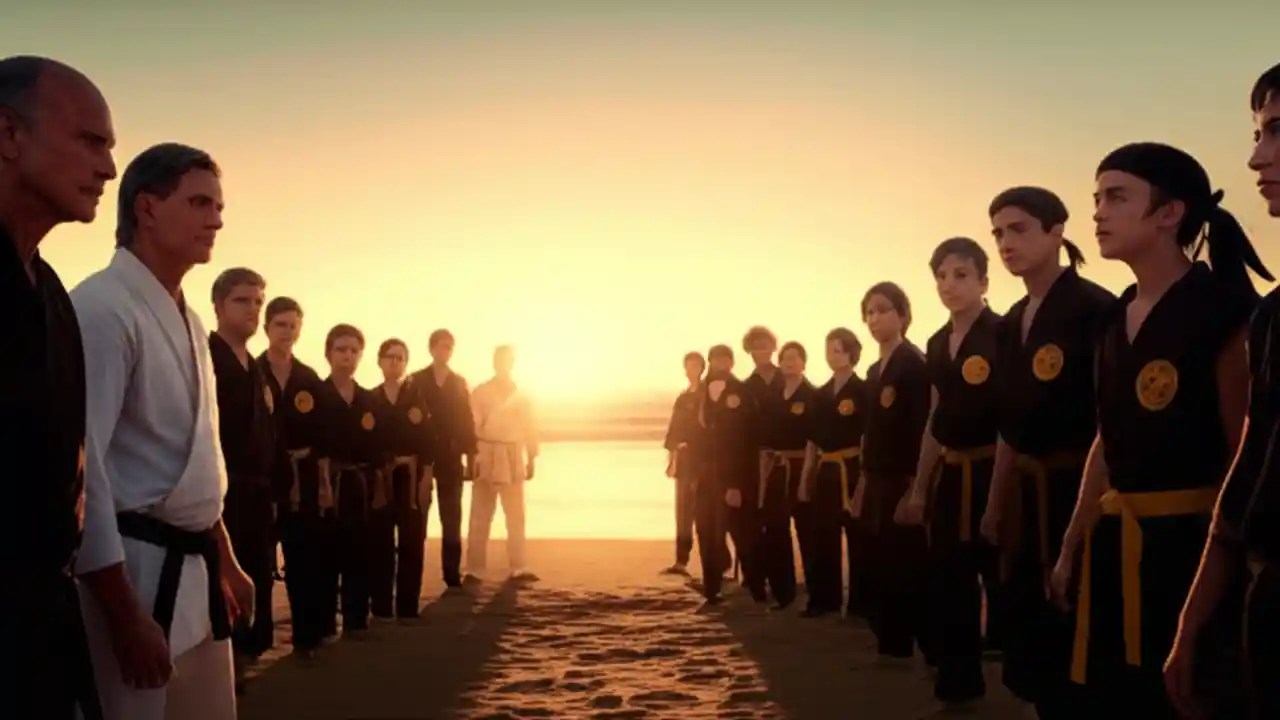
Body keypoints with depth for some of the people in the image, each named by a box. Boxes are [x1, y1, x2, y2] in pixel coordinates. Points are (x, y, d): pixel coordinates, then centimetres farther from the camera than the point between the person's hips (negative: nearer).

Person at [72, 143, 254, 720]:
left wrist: (225, 563, 21)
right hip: (131, 570, -9)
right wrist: (124, 614, -23)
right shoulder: (102, 308, -15)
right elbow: (81, 463, -21)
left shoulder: (188, 320, 15)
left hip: (193, 569, 9)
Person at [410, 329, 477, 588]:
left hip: (451, 457, 1)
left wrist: (471, 457, 1)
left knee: (451, 519, 1)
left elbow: (467, 421, 7)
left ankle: (452, 575, 4)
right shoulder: (416, 381, 4)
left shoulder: (460, 382, 10)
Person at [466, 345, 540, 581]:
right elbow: (472, 427, -6)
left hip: (513, 461, 3)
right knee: (480, 517, 2)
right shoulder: (481, 393, -1)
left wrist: (531, 459, 3)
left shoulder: (521, 395, 7)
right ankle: (474, 569, 7)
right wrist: (471, 458, -12)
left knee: (516, 516, 4)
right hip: (486, 460, -2)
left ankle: (518, 568, 10)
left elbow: (529, 428, 7)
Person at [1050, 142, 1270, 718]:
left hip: (1195, 541, -7)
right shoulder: (1116, 320, 11)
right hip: (1117, 544, 7)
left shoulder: (1224, 306, -10)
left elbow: (1247, 450, -12)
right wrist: (1072, 547, 16)